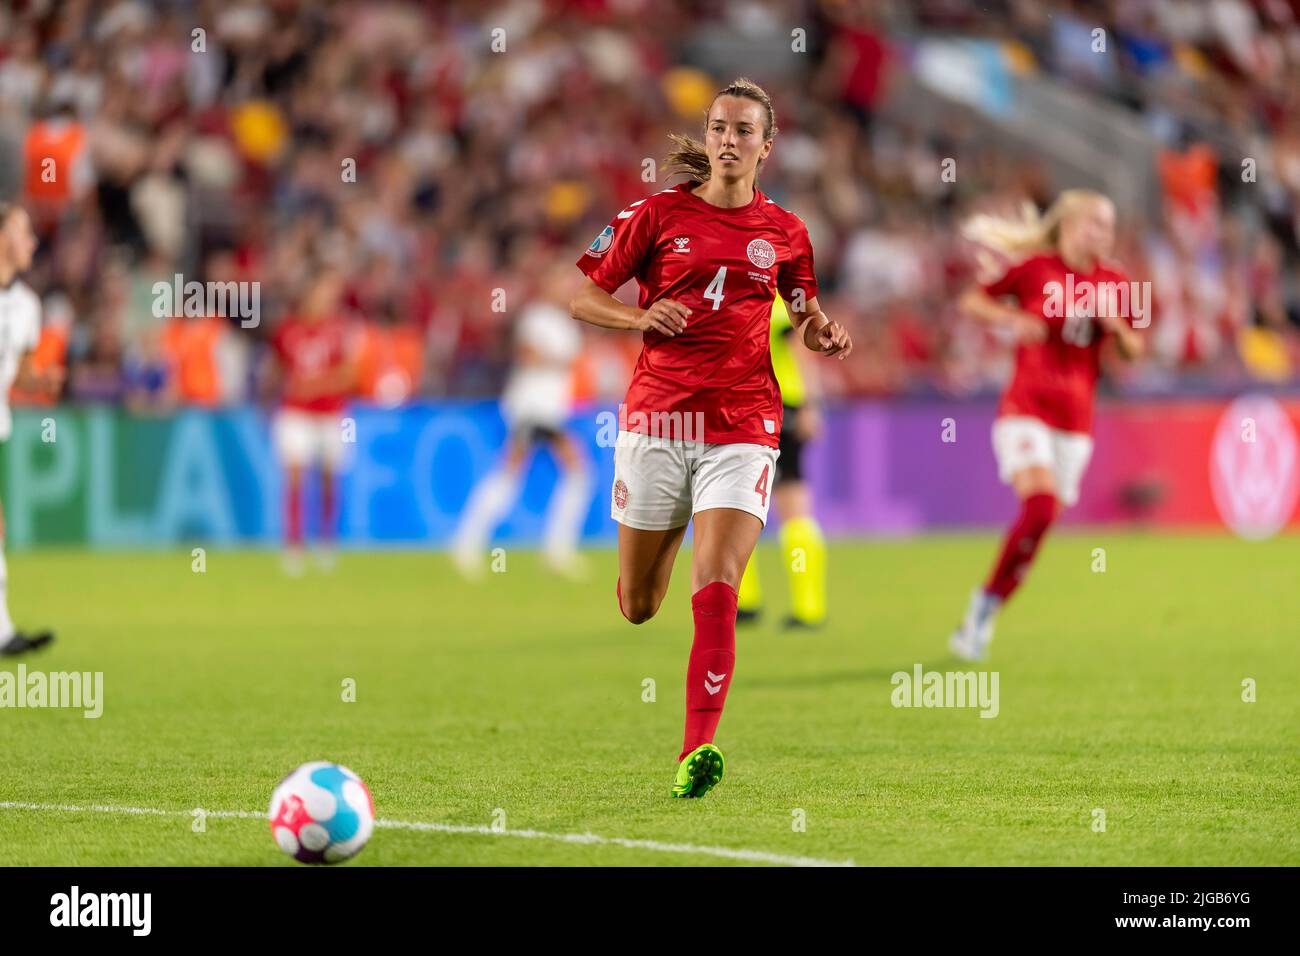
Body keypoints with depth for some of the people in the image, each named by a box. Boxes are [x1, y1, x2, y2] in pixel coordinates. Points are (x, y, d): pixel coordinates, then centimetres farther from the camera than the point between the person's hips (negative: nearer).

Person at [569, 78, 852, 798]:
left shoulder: (783, 231, 9)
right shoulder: (660, 214, 3)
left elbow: (804, 314, 25)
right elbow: (583, 297, 7)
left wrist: (824, 333, 2)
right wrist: (640, 317, -13)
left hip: (741, 427, 0)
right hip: (655, 418, 0)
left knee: (716, 588, -19)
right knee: (637, 606, 9)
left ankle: (697, 751, -22)